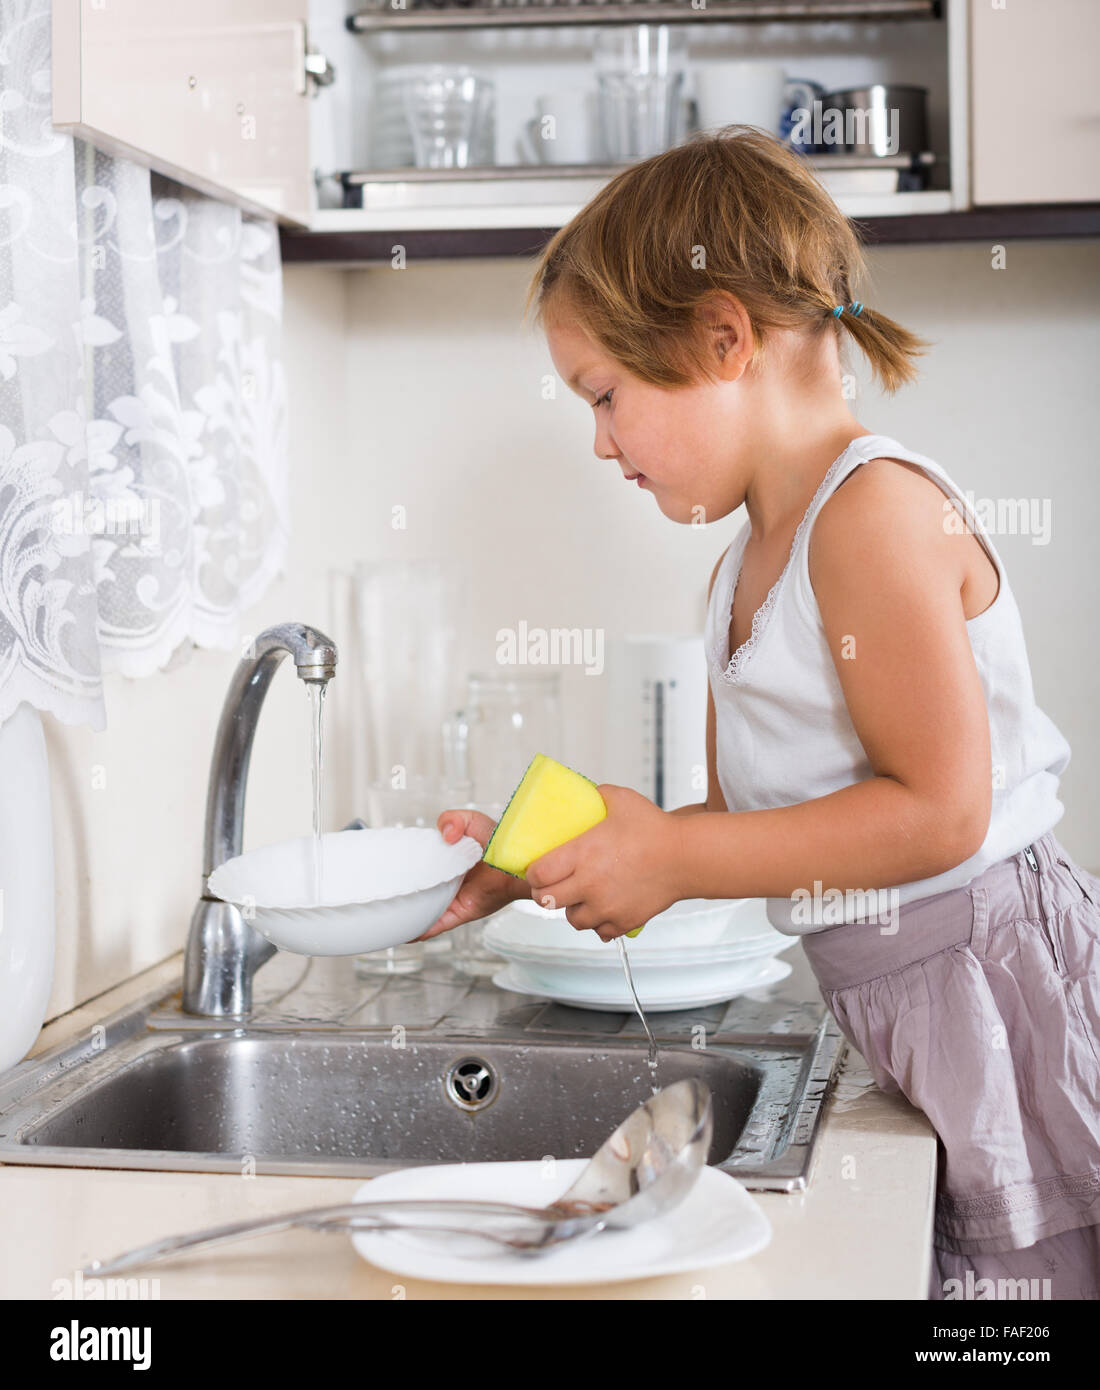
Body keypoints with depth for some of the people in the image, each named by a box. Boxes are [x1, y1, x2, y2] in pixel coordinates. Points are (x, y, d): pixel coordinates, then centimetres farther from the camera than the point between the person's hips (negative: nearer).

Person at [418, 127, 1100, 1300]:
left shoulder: (877, 510, -15)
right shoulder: (743, 570, 14)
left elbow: (938, 811, -21)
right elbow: (742, 825, 17)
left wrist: (672, 859, -16)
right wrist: (534, 863, 8)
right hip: (910, 1016, 8)